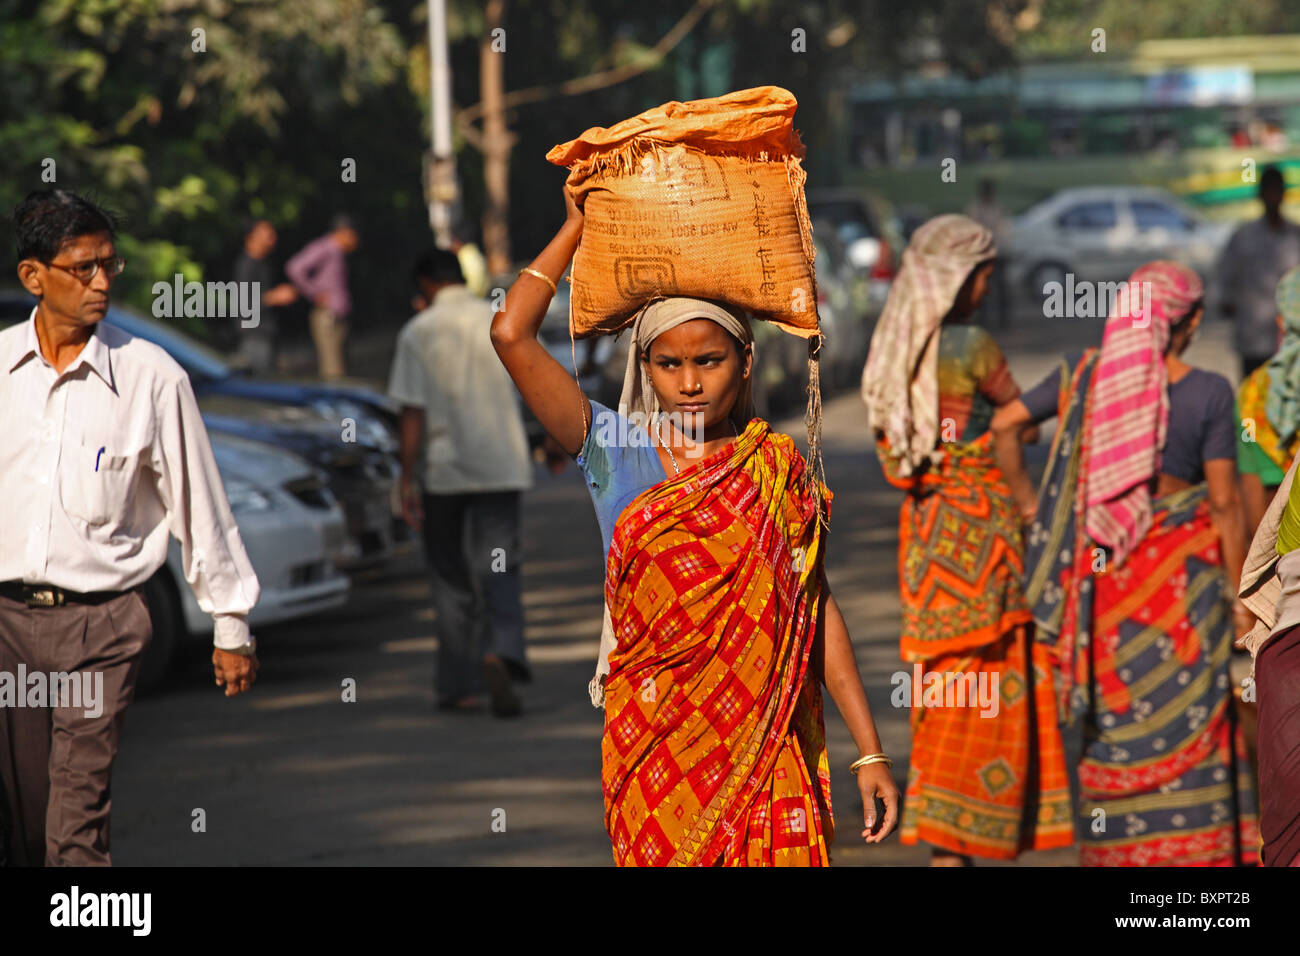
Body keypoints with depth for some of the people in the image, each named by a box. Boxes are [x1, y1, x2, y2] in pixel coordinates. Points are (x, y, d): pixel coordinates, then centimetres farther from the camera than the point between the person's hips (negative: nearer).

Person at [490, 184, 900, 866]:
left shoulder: (782, 471, 5)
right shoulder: (615, 452, 0)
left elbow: (817, 608, 6)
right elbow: (511, 334, -9)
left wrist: (870, 753, 4)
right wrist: (579, 225, 1)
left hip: (763, 742, 1)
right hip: (654, 744, -1)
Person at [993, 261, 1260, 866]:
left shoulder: (1084, 372, -1)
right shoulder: (1207, 392, -11)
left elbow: (1005, 423, 4)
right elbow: (1225, 502, -9)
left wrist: (1026, 501, 14)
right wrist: (1238, 594, -1)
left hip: (1101, 565, 3)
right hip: (1181, 564, -3)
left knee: (1113, 713, 13)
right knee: (1186, 713, 4)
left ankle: (1114, 851, 16)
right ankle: (1191, 854, 4)